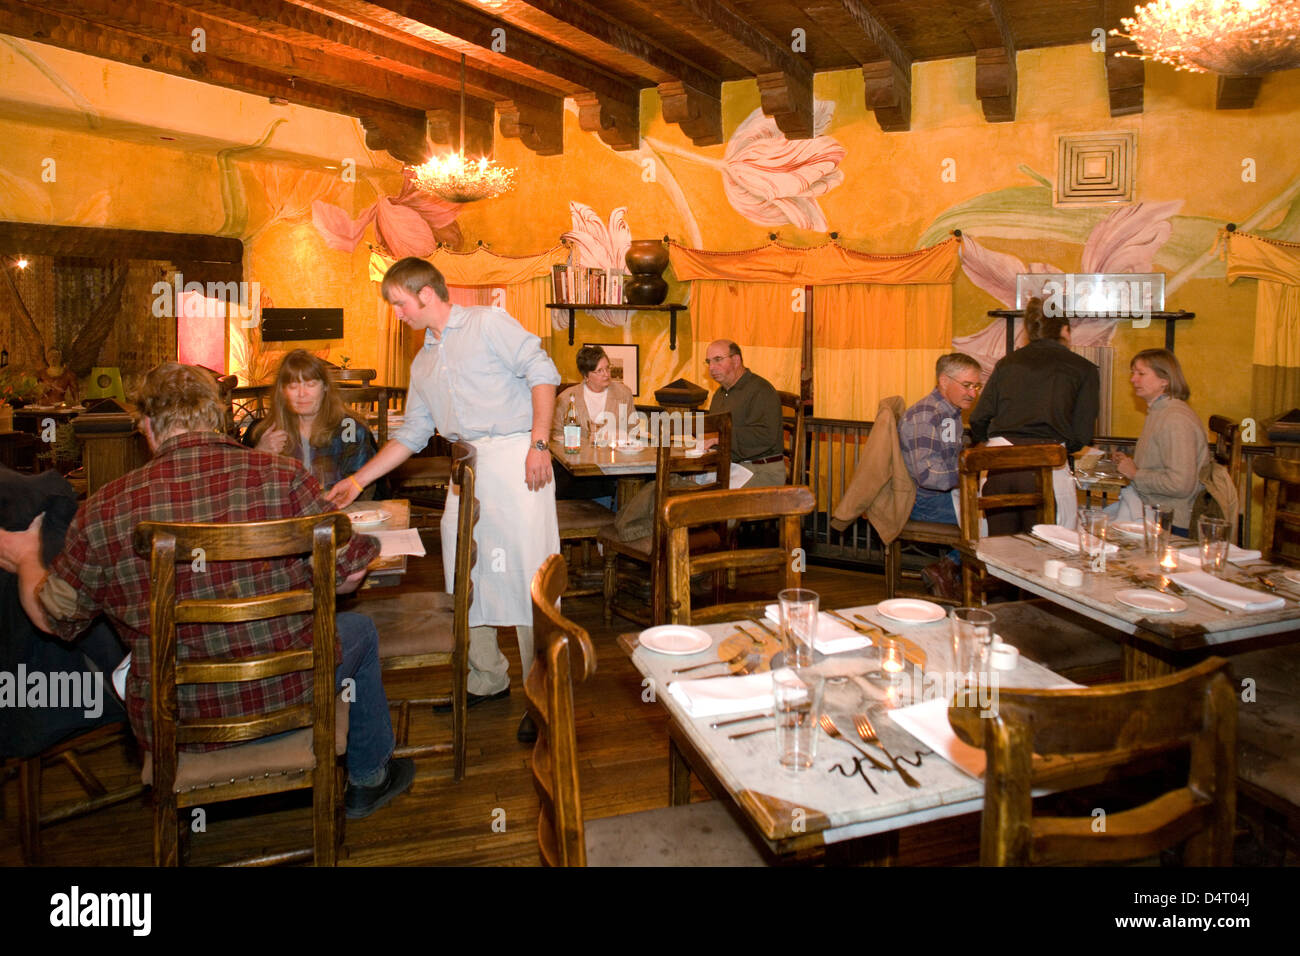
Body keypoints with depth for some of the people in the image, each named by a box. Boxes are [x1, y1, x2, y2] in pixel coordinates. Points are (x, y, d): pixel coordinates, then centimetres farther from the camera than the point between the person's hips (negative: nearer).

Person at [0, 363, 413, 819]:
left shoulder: (104, 508, -12)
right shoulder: (282, 476, -17)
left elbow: (53, 618, 2)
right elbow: (350, 572, -9)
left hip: (172, 729, 3)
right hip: (287, 699, -2)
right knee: (359, 629, 28)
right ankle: (369, 779, 39)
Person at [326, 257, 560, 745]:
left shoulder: (487, 323, 2)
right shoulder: (423, 365, 23)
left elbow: (541, 371, -7)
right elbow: (412, 433, 25)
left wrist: (539, 443, -17)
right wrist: (359, 479, 20)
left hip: (514, 454, -7)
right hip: (467, 465, 8)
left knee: (527, 573, -8)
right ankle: (487, 679, 24)